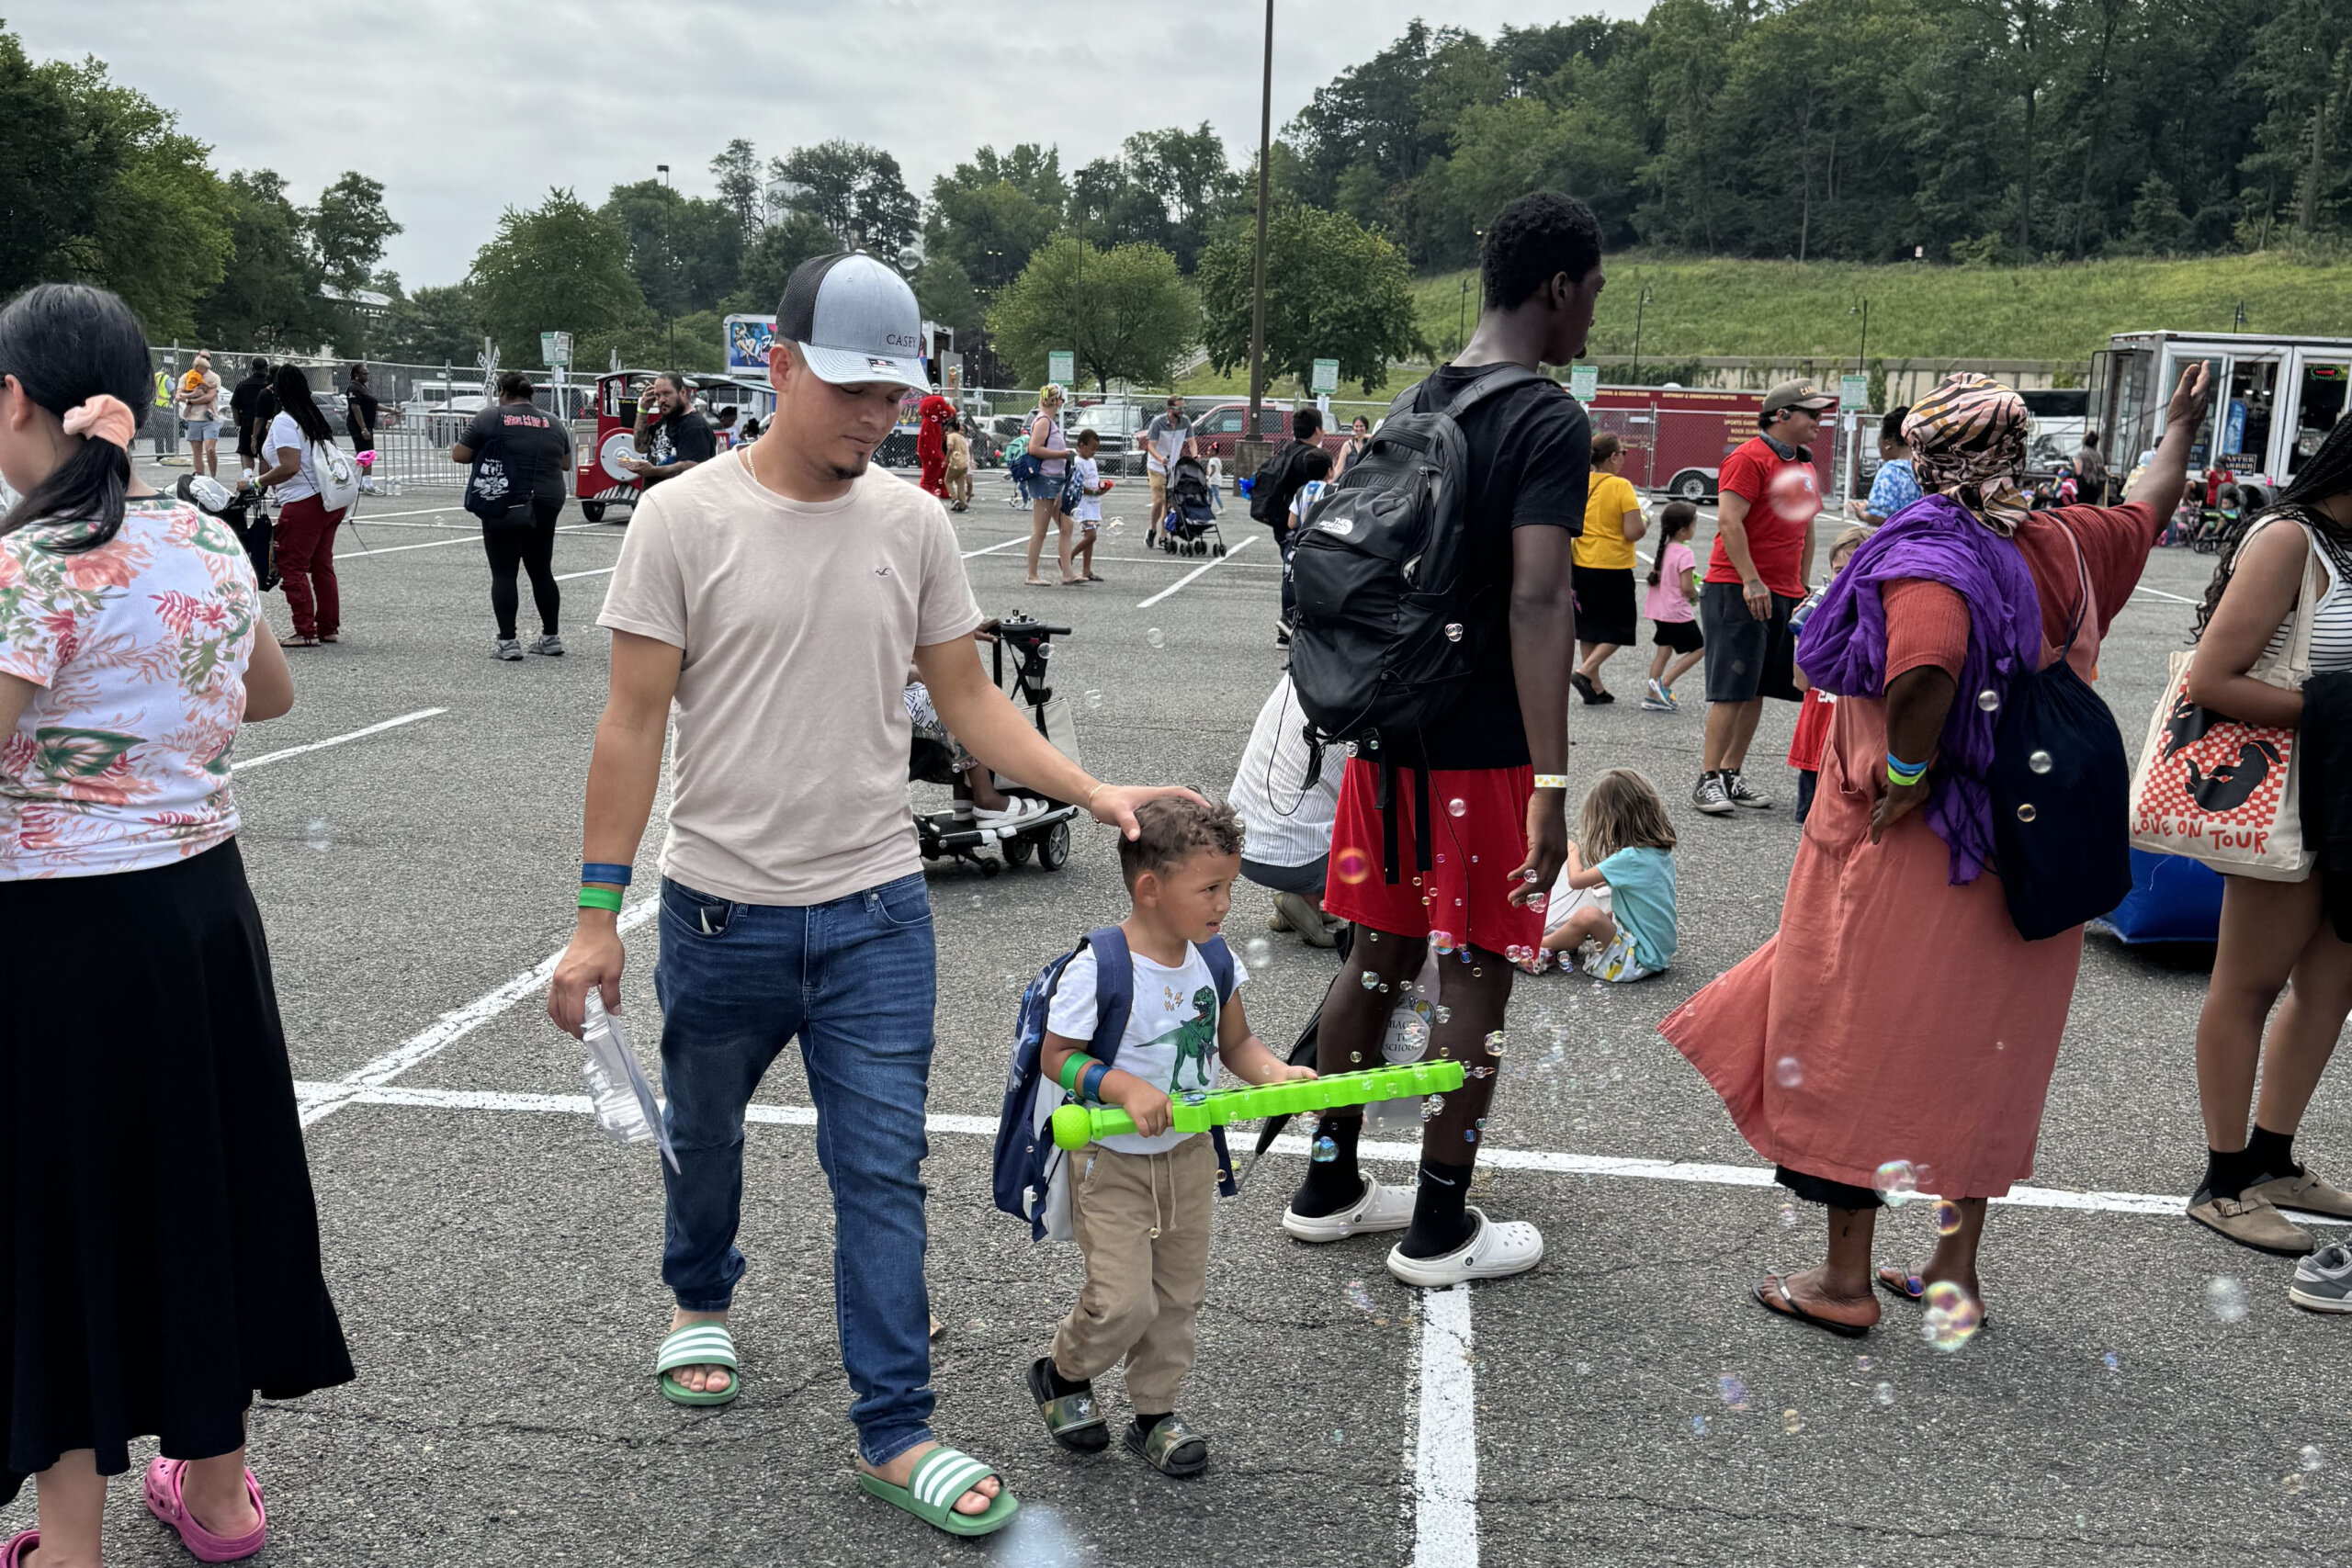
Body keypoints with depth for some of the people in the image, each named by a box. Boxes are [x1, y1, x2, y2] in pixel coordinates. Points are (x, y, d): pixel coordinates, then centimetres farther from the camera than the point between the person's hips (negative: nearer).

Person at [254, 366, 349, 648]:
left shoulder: (284, 421, -11)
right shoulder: (314, 416, 14)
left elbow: (290, 466, -21)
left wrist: (257, 482, -12)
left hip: (303, 503, -9)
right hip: (330, 500, 9)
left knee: (292, 566, -2)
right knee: (322, 565, 15)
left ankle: (306, 632, -3)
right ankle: (329, 628, 19)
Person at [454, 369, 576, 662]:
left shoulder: (491, 418, -4)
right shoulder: (553, 423, 8)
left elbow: (459, 455, -2)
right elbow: (565, 464, 18)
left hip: (504, 508, -4)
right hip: (545, 507, 4)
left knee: (503, 574, 1)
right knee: (542, 572, 13)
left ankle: (508, 641, -3)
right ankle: (551, 638, 15)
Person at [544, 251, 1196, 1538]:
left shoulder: (912, 522, 0)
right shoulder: (685, 516, -8)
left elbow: (967, 700, 6)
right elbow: (634, 723, -7)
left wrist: (1093, 791, -7)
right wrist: (597, 917, -8)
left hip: (876, 911, 1)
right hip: (720, 910, -1)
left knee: (883, 1169, 2)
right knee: (704, 1131, 21)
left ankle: (894, 1432, 13)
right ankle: (700, 1301, 51)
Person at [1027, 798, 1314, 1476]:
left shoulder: (1214, 960, -5)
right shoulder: (1095, 970, -23)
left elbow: (1235, 1042, 5)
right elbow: (1055, 1057, -15)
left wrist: (1275, 1072, -15)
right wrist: (1122, 1086, -30)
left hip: (1189, 1155, 6)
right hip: (1112, 1163, -6)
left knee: (1180, 1293, 14)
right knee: (1124, 1300, -7)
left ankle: (1155, 1414, 33)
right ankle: (1062, 1375, 24)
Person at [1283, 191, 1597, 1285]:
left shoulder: (1416, 406, 10)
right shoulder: (1550, 424, -14)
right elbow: (1536, 602, -25)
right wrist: (1551, 785, -29)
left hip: (1392, 731, 7)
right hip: (1483, 750, -7)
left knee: (1382, 954, 16)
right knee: (1476, 978, 4)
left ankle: (1330, 1187, 27)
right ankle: (1440, 1230, 15)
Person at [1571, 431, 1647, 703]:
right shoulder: (1621, 486, -14)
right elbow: (1634, 532, -18)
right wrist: (1644, 522, 2)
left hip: (1583, 565, 6)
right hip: (1613, 568, -6)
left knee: (1590, 627, 14)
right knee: (1618, 629, 8)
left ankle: (1595, 686, 18)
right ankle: (1585, 672, -7)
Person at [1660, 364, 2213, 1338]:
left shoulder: (1928, 553, -16)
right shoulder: (2068, 544, 5)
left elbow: (1931, 661, -38)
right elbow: (2151, 512, 28)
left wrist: (1906, 773, -24)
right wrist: (2180, 427, 45)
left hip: (1906, 852, -7)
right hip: (2021, 860, 7)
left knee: (1860, 1050, 4)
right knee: (1979, 1057, 16)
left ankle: (1847, 1282, 12)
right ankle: (1956, 1271, 26)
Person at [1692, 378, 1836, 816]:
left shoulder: (1802, 465, 18)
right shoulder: (1749, 458, -9)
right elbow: (1729, 521, -17)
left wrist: (1803, 586, 19)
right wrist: (1751, 581, -21)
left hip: (1781, 595, 8)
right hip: (1737, 591, -8)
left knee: (1757, 689, 9)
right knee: (1732, 690, -8)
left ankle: (1732, 774, 16)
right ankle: (1709, 779, -4)